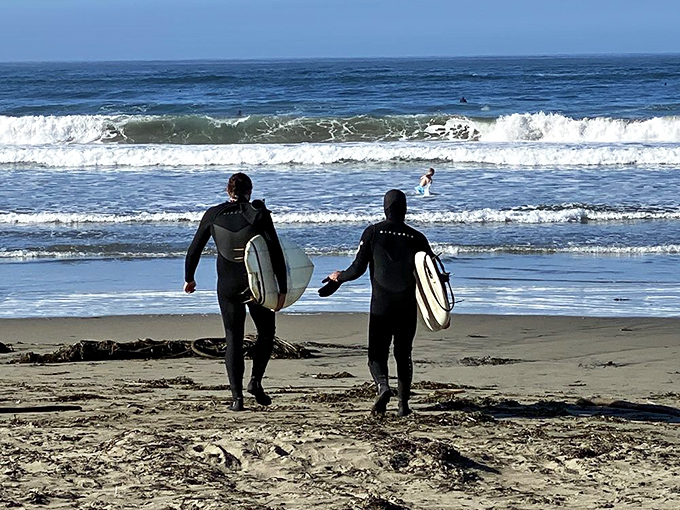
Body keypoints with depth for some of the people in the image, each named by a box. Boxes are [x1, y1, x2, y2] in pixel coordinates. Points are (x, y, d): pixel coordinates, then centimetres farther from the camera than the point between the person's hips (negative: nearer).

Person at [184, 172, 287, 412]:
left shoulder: (213, 215, 0)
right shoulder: (259, 214, -6)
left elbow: (194, 249, 7)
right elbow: (276, 253, -11)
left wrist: (189, 279, 21)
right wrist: (282, 288, -7)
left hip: (228, 286, 2)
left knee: (233, 339, 9)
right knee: (266, 333, 19)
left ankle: (237, 396, 0)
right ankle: (256, 380, 0)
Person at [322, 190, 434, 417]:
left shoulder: (373, 232, -4)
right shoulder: (416, 238, 0)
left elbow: (358, 269, -6)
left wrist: (339, 277, 14)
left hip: (381, 306, -1)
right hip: (407, 306, 1)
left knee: (377, 353, 5)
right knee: (404, 354, 14)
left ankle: (383, 386, -23)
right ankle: (404, 404, 9)